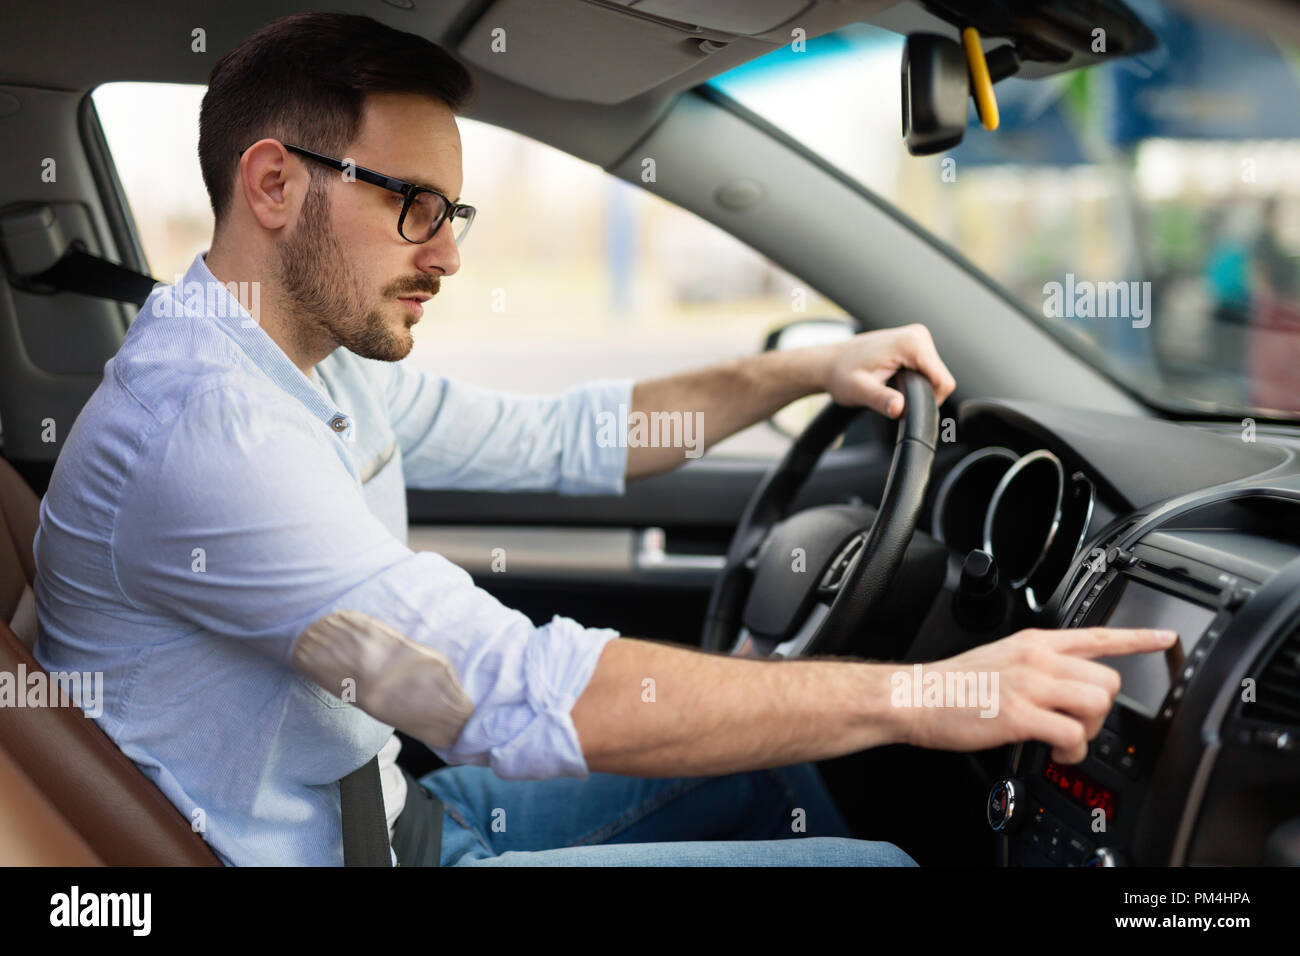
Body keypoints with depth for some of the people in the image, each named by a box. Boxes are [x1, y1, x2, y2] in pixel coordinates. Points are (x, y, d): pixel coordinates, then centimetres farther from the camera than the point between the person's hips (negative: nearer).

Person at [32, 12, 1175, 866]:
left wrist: (804, 370, 4)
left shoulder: (327, 364, 4)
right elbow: (520, 693, -36)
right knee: (867, 865, -10)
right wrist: (917, 698, -33)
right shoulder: (202, 426, -29)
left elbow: (557, 437, 15)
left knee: (767, 766, 16)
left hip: (384, 810, 10)